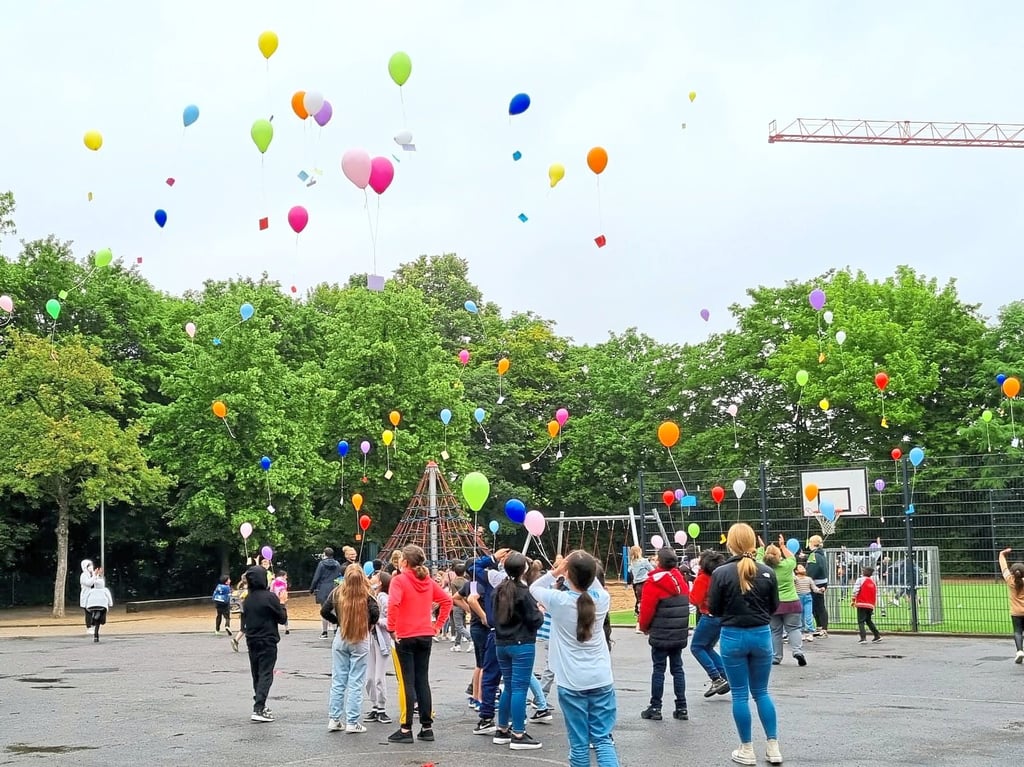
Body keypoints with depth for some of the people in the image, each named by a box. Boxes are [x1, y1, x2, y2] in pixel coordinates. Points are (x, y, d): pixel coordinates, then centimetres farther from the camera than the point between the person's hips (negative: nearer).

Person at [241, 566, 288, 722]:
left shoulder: (247, 600, 5)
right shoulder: (270, 597, -13)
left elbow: (244, 622, 14)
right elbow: (283, 619, -7)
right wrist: (282, 604, 7)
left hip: (252, 643, 6)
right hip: (268, 642, -6)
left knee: (257, 674, 16)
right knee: (266, 675, -5)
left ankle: (260, 705, 24)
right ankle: (258, 709, -14)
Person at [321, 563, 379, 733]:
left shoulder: (338, 592, -5)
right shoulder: (367, 595, -13)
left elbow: (324, 611, -4)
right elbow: (375, 612, -25)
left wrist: (338, 622, 9)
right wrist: (370, 625, -5)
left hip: (340, 639, 3)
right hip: (361, 641, -3)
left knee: (338, 681, 11)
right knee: (356, 682, 3)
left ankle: (334, 719, 13)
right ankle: (352, 722, 4)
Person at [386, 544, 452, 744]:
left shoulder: (399, 580, -10)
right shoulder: (427, 580, 8)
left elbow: (393, 603, -25)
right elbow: (447, 600, 10)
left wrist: (391, 628, -15)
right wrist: (438, 623, 11)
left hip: (405, 637, -5)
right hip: (426, 636, 5)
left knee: (408, 682, -1)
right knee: (423, 680, 11)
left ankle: (406, 729, 2)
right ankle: (427, 727, 13)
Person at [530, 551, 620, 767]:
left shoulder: (558, 600, -11)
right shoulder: (602, 599, -3)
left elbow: (534, 588, 9)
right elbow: (597, 587, 22)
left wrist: (554, 573, 13)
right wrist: (586, 571, 9)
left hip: (572, 683, -2)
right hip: (601, 681, 2)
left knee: (579, 743, 4)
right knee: (603, 739, 4)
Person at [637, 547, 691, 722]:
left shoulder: (654, 582, -14)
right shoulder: (680, 579, 6)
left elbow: (647, 608, -14)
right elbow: (686, 604, 14)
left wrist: (644, 627, 4)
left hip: (660, 635, -6)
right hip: (680, 634, 6)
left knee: (658, 669, 1)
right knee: (677, 669, 10)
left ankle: (655, 708, 4)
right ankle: (681, 708, 10)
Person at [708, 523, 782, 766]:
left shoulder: (721, 573, -12)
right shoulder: (767, 572, -5)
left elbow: (713, 609, -4)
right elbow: (774, 606, 6)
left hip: (733, 636, -2)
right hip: (761, 635, 3)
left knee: (740, 694, 8)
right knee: (761, 692, 15)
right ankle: (773, 748, 15)